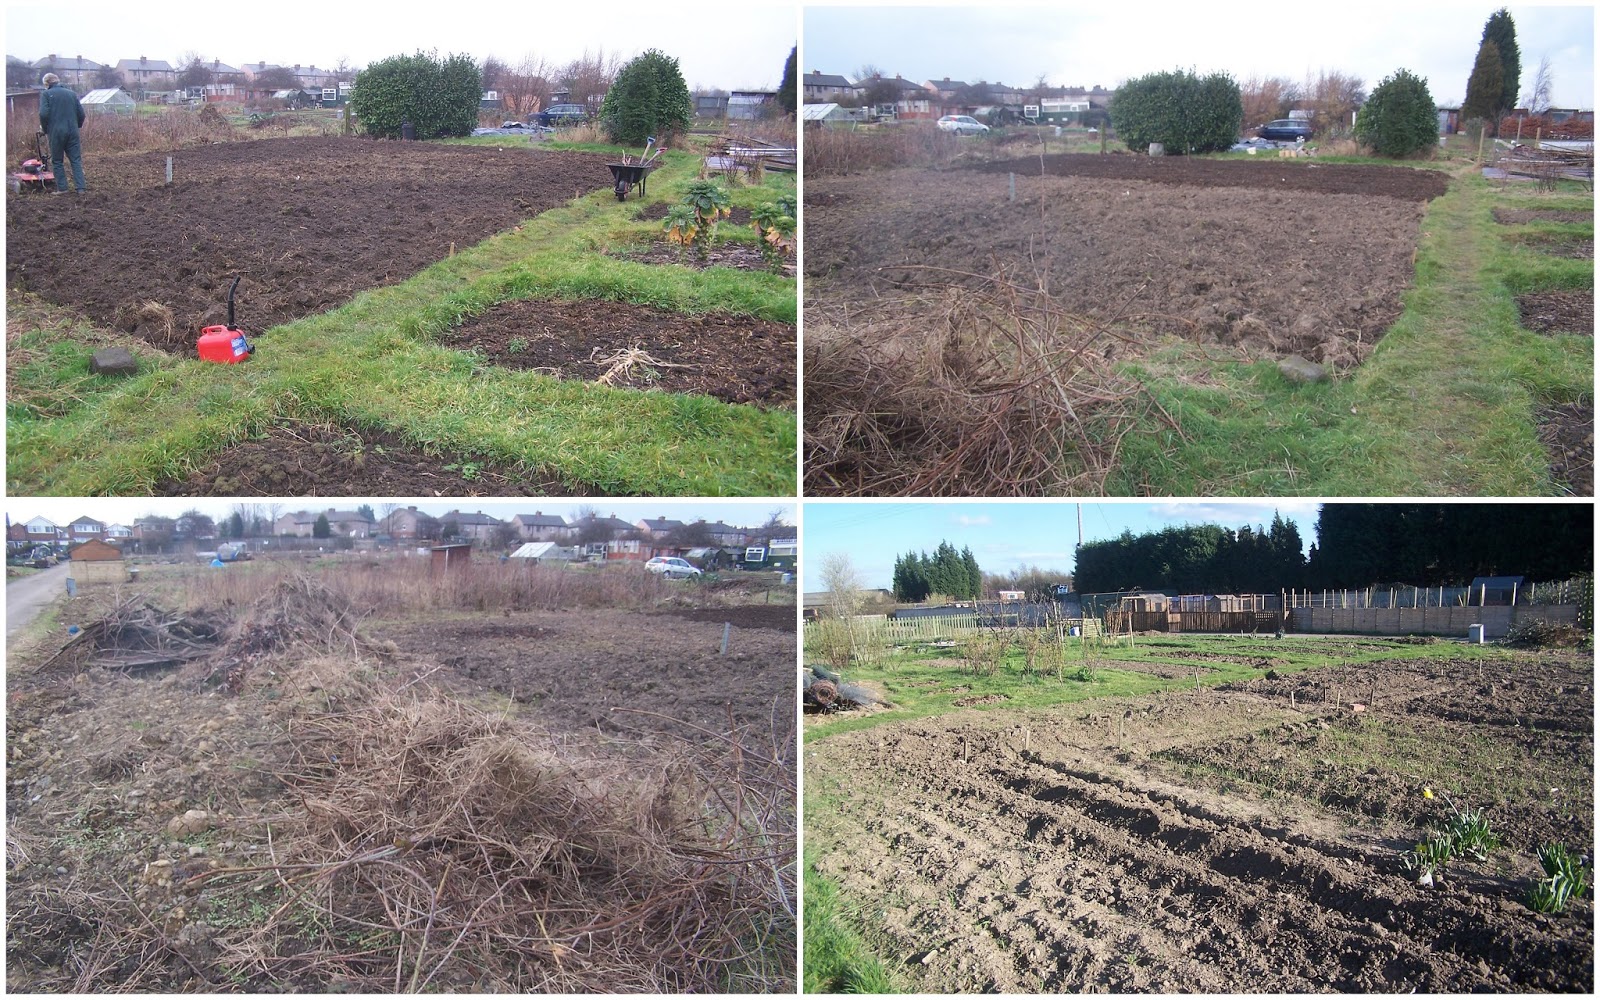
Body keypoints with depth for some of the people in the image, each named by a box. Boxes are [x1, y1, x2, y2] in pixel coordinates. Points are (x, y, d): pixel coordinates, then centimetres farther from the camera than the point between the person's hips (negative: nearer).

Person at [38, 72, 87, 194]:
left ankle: (62, 188, 5)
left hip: (56, 132, -3)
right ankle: (81, 188, -2)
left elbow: (43, 114, -13)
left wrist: (44, 129, 4)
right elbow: (81, 113, 8)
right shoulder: (71, 94, 10)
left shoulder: (46, 94, -1)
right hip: (72, 132, 3)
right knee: (76, 160, 5)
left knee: (57, 161, 8)